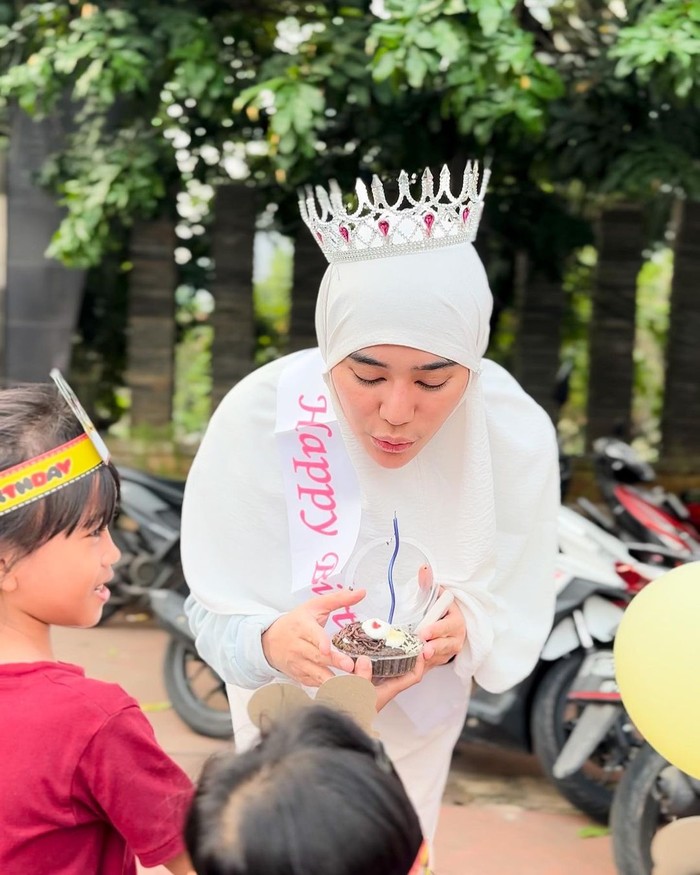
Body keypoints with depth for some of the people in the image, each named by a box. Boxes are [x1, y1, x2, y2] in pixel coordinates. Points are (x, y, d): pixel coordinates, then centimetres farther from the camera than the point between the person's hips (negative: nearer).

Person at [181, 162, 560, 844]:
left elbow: (516, 627, -21)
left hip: (420, 720, 1)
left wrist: (464, 629, -44)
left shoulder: (516, 436, -28)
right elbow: (217, 620, -27)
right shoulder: (258, 419, -32)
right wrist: (273, 642, -50)